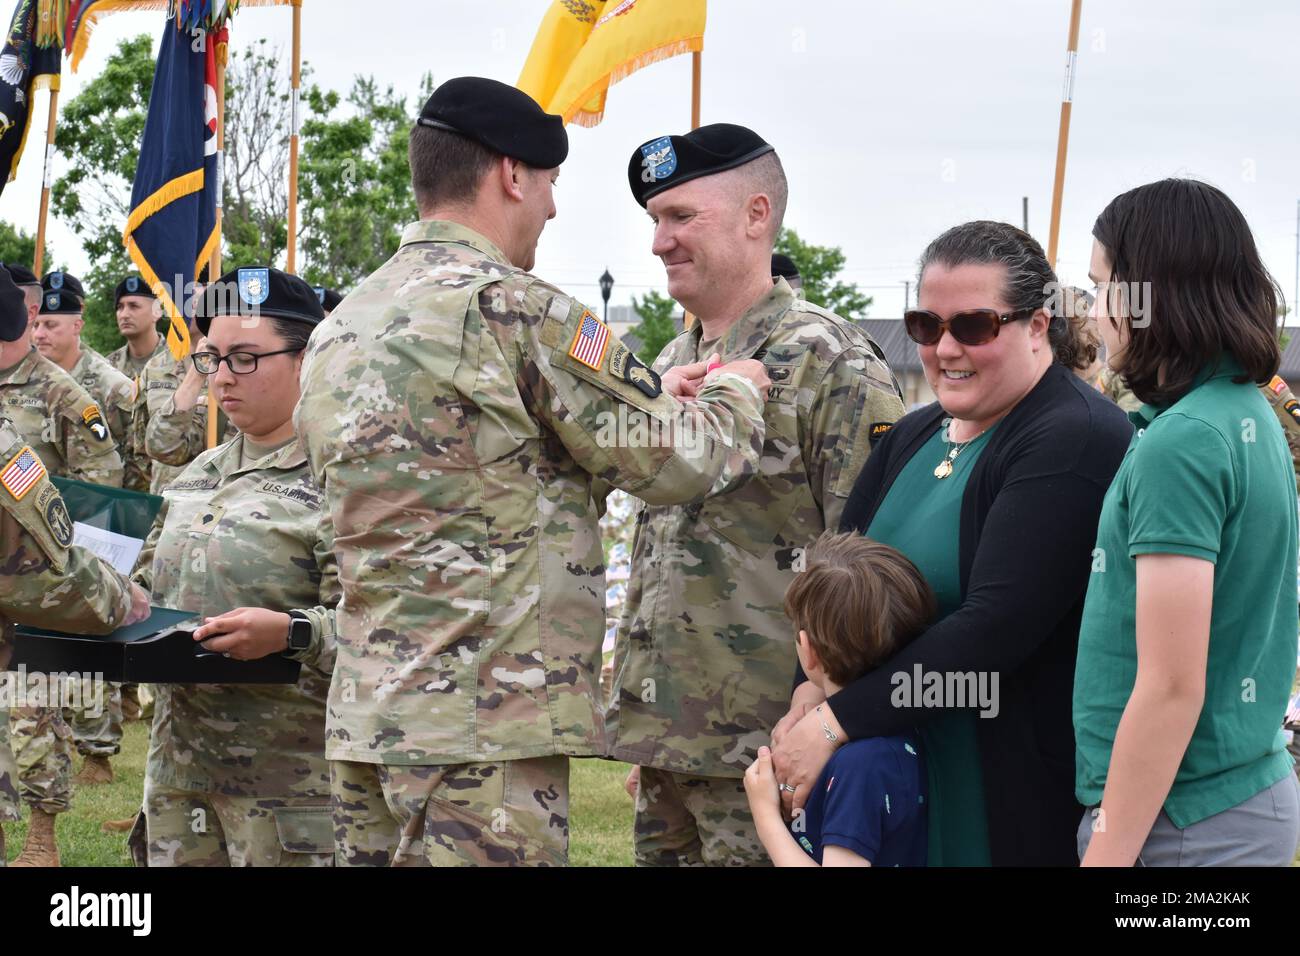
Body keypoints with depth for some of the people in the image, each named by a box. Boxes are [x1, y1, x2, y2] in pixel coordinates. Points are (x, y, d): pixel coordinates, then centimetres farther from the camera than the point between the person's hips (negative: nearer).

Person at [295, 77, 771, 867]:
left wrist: (650, 396, 24)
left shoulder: (341, 327, 14)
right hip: (490, 719, -8)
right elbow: (677, 461, -7)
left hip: (365, 715, 9)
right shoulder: (513, 308, -12)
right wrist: (738, 393, 14)